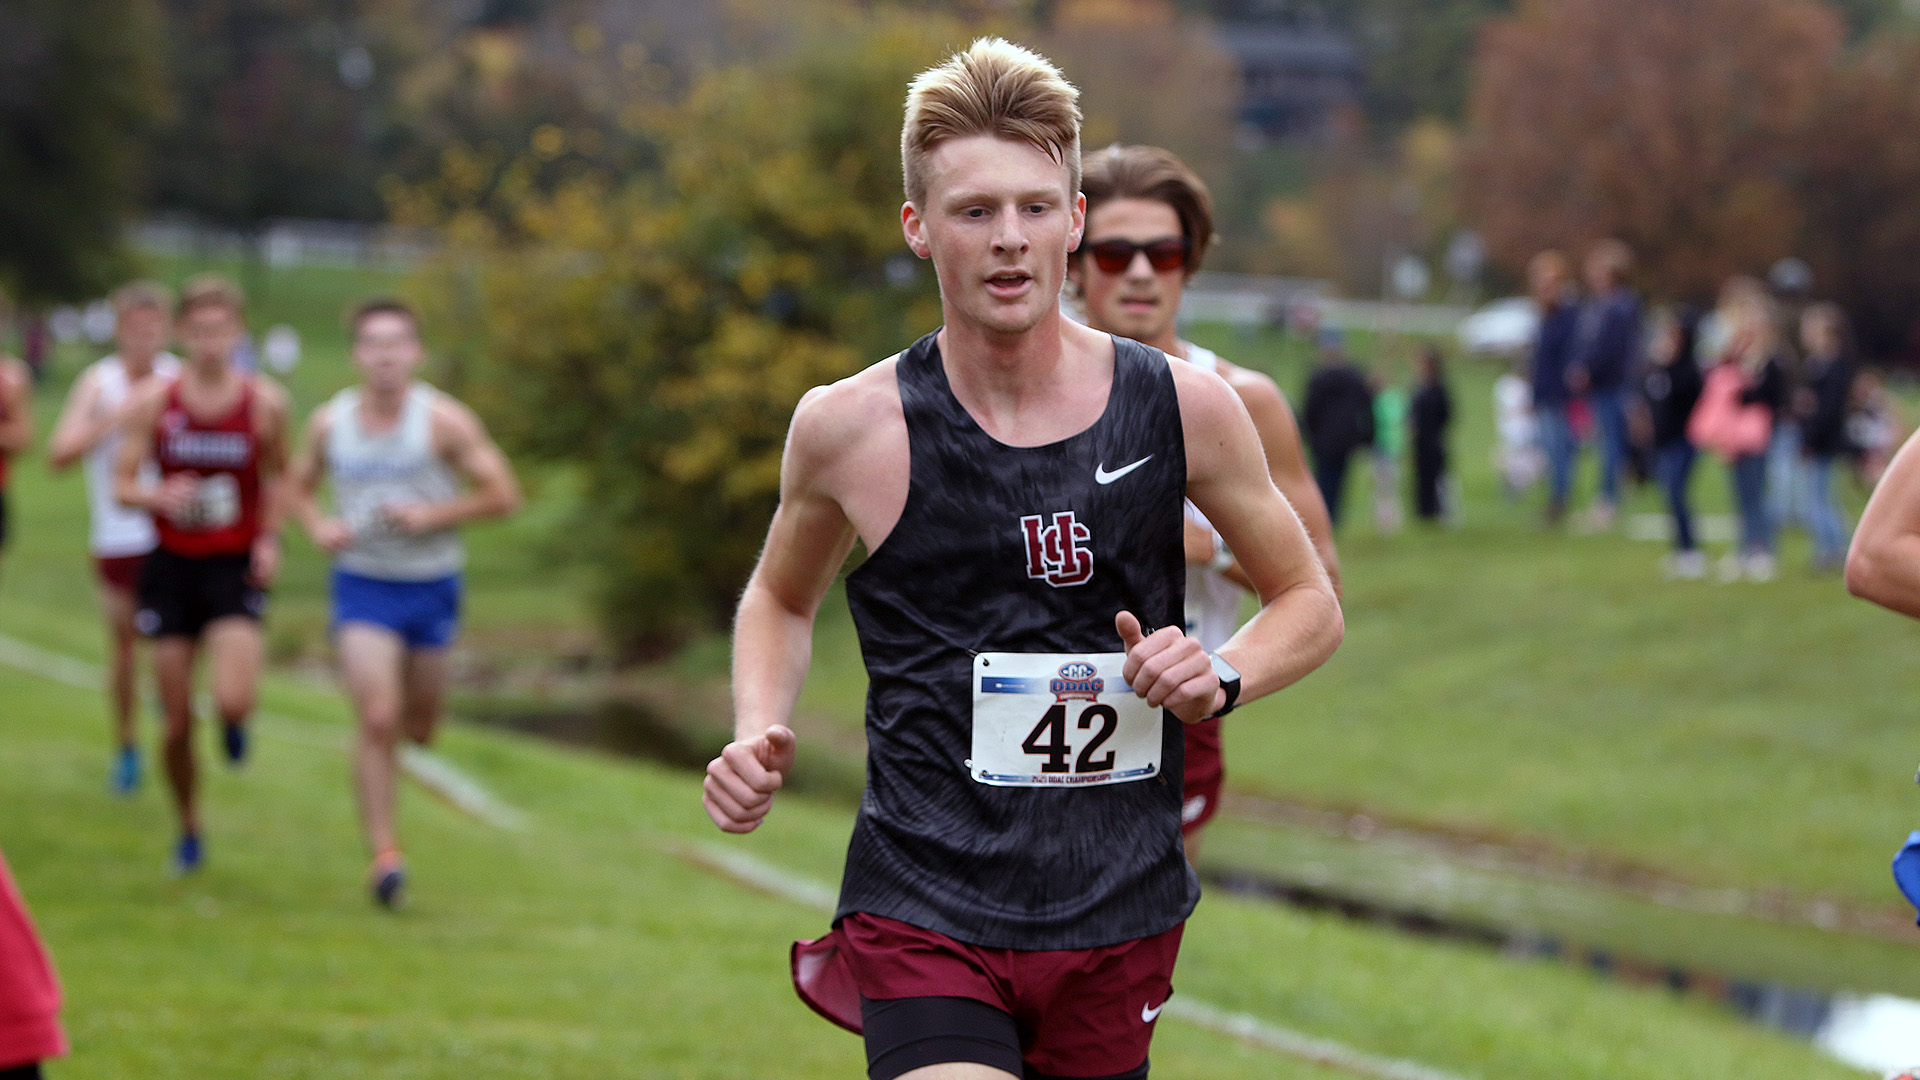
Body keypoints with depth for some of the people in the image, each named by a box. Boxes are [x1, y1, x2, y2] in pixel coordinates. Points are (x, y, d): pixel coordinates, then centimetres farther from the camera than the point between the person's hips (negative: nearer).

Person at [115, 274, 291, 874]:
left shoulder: (265, 402, -4)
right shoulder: (154, 402, -5)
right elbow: (122, 484, -2)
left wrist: (270, 539, -3)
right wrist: (161, 496, -23)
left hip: (236, 566, -1)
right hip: (172, 565, 1)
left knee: (234, 703, -21)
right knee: (177, 722, 2)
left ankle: (233, 725, 19)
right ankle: (189, 830, 26)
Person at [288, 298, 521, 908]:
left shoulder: (444, 421, -10)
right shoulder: (329, 422, -2)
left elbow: (503, 494, -7)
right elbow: (298, 485, 16)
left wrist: (431, 515, -18)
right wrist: (317, 525, -6)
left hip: (432, 585, 0)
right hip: (362, 586, 0)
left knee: (418, 727, 13)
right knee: (376, 720, -15)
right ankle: (383, 854, -11)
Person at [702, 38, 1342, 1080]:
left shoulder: (1184, 407, -2)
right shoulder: (848, 427, -4)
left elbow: (1308, 603, 12)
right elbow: (779, 597, 17)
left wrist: (1220, 676, -8)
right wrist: (757, 735, -1)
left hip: (1121, 917, 3)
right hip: (921, 908, -3)